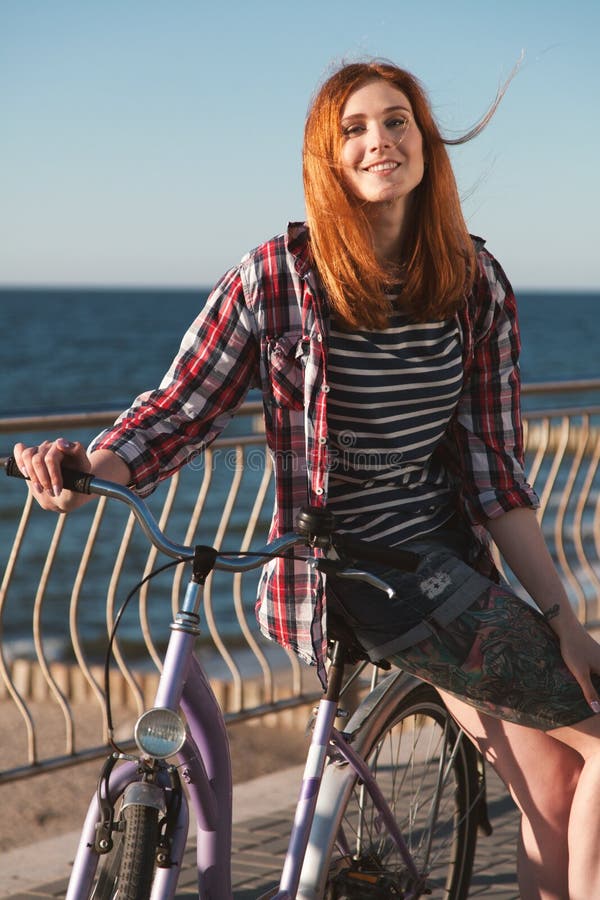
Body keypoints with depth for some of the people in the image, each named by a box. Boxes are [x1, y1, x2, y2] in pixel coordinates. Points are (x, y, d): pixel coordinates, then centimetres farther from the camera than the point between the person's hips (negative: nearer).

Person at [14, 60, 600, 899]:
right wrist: (92, 465, -27)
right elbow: (181, 406, -7)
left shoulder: (477, 283, 0)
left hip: (453, 560, 6)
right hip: (358, 573, -6)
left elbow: (495, 468, 0)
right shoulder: (276, 277, -11)